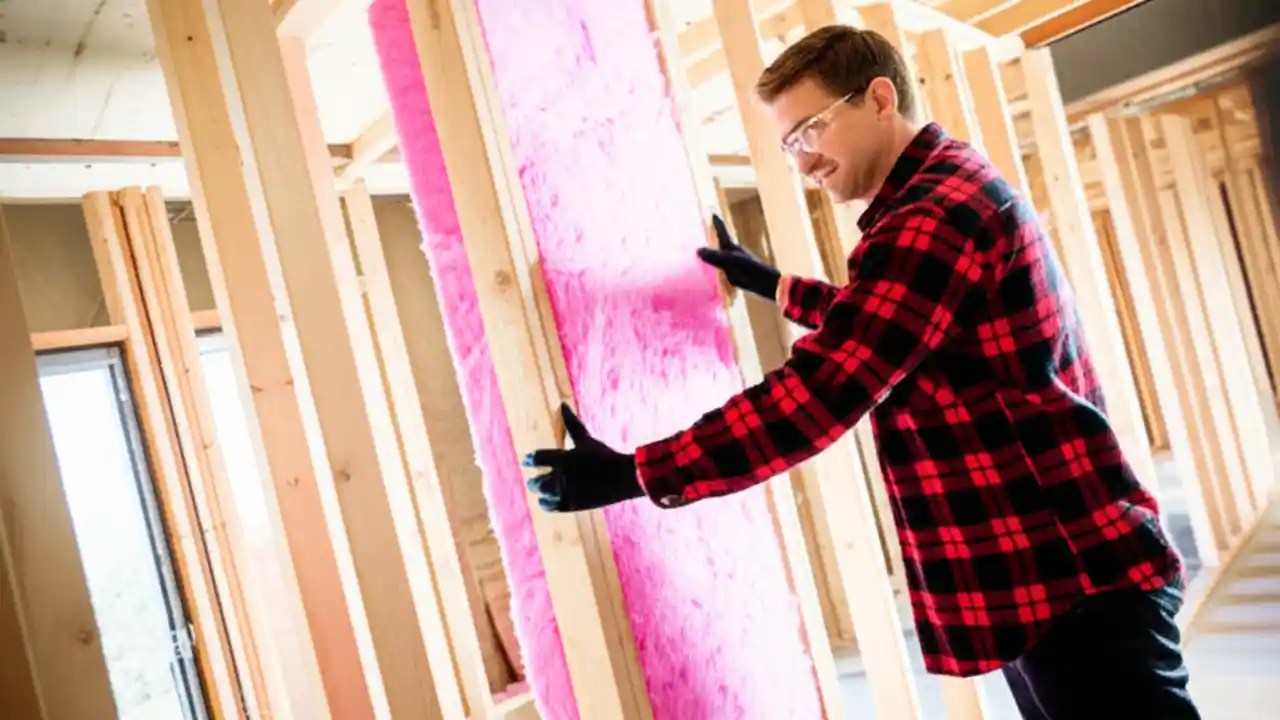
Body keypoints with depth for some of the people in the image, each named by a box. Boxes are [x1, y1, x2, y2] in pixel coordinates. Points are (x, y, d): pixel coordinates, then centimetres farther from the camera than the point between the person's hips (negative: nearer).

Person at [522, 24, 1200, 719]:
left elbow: (818, 394, -26)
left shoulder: (932, 219, -19)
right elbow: (876, 327, 31)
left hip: (1068, 577, -11)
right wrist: (774, 285, 33)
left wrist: (632, 474, -24)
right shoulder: (955, 190, 15)